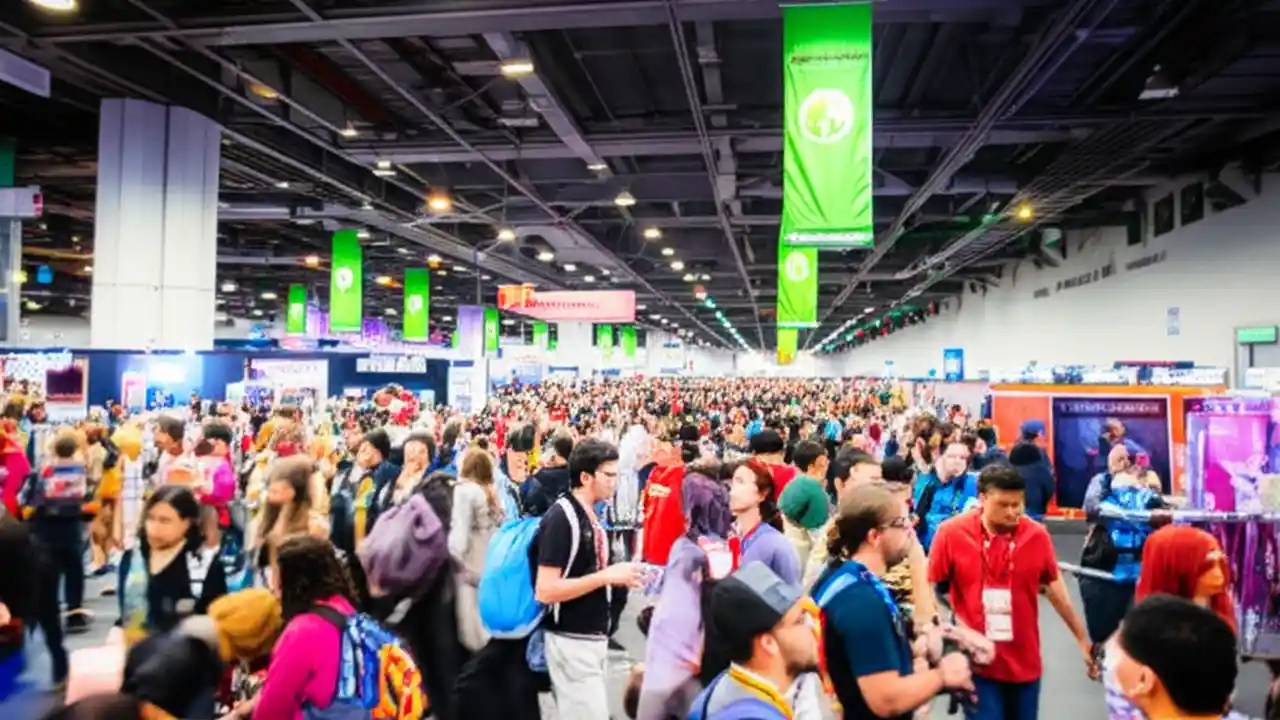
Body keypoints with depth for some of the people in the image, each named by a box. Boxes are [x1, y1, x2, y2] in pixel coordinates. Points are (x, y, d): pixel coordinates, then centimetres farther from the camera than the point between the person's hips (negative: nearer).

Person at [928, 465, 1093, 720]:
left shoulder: (1037, 534, -5)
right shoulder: (951, 532, -13)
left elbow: (1055, 586, 9)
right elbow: (927, 586, -3)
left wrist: (1082, 639, 15)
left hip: (1025, 662, 3)